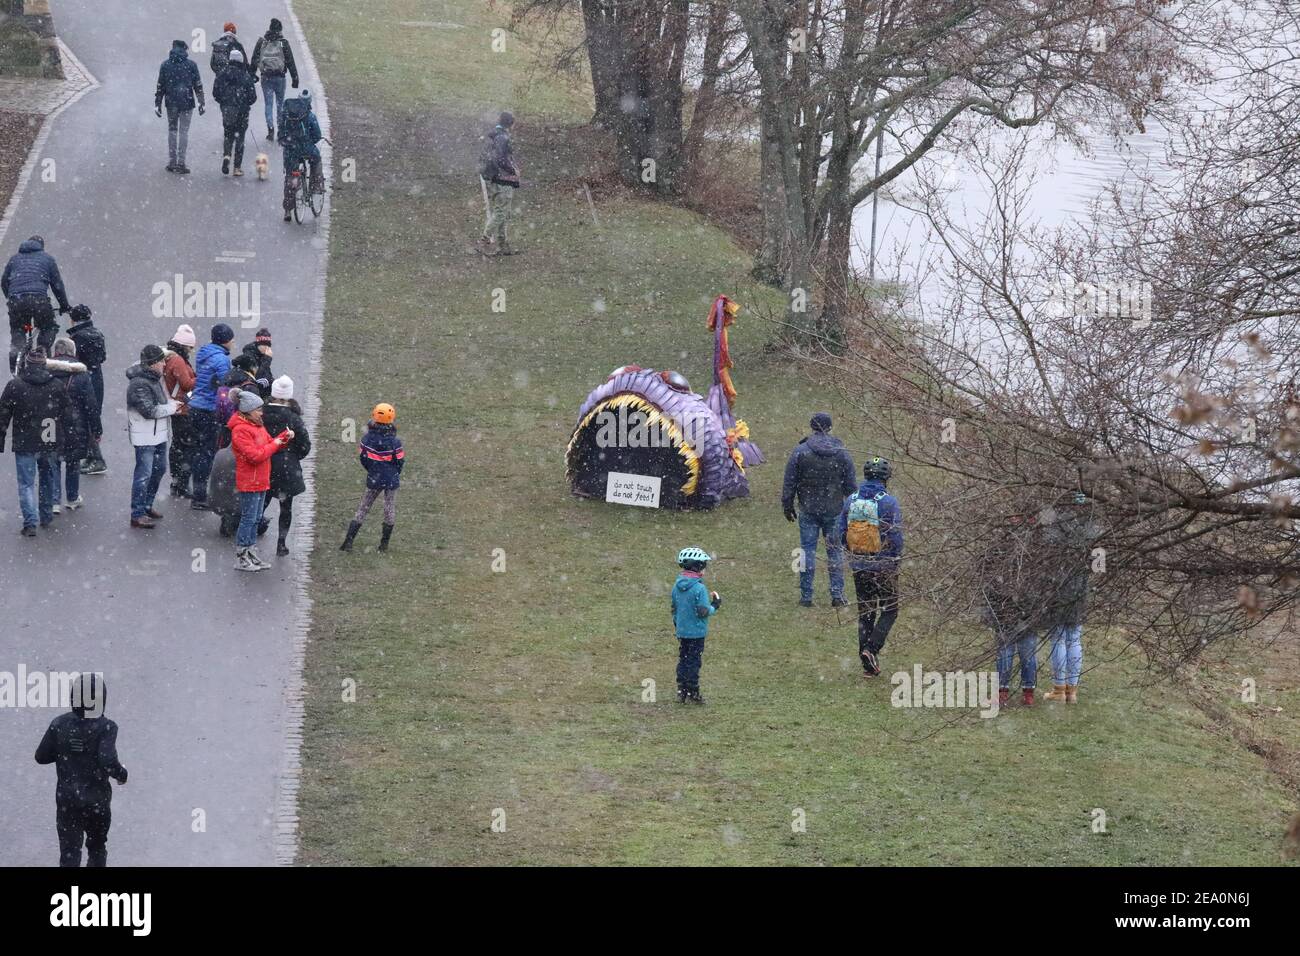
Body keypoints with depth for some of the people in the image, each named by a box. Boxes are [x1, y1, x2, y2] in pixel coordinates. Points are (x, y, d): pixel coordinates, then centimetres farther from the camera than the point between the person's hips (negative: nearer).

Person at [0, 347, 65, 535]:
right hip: (50, 443, 3)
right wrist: (61, 442, 18)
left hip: (25, 444, -3)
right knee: (48, 479, 21)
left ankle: (30, 523, -10)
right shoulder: (56, 386, 0)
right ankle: (46, 517, 32)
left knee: (26, 484, 1)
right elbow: (65, 415, 8)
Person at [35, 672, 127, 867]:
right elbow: (108, 762, -25)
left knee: (69, 852, -1)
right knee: (97, 848, 20)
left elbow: (41, 756, 0)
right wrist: (122, 774, -5)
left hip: (66, 799, 1)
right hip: (97, 800, -1)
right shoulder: (105, 727, -15)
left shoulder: (59, 724, -5)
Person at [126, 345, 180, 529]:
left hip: (159, 434, 10)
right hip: (145, 436, -10)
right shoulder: (139, 384, -22)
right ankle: (137, 515, -2)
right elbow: (149, 410, -26)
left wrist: (172, 404, 4)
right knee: (144, 474, -7)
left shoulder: (155, 378, 8)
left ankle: (146, 506, 32)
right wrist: (171, 408, -15)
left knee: (159, 469, 19)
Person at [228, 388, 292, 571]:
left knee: (255, 519, 15)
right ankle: (241, 559, 3)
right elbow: (255, 455, -24)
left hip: (260, 481, 10)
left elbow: (270, 444, 17)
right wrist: (274, 445, -14)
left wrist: (285, 437, 0)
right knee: (248, 519, -4)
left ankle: (251, 554, 24)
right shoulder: (240, 430, -19)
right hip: (249, 482, -10)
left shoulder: (257, 426, 12)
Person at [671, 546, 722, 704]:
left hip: (681, 632, 6)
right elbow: (703, 612, -19)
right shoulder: (699, 588, -19)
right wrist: (715, 606, -1)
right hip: (696, 632, -6)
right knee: (693, 662, 2)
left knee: (683, 660, 13)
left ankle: (681, 692, 15)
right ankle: (693, 693, 7)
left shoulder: (677, 587, 2)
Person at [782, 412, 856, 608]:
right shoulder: (842, 452, -3)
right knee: (835, 550, 9)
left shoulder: (800, 451, -7)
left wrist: (787, 506, 8)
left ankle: (806, 596, 6)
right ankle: (837, 595, 8)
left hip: (808, 510, -1)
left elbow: (790, 482, -2)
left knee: (807, 550, 5)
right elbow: (851, 484, 2)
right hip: (834, 510, 1)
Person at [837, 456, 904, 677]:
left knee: (865, 613, 14)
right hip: (884, 566, -4)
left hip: (859, 566, 4)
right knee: (889, 610, 10)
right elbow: (896, 537, -16)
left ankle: (868, 665, 14)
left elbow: (839, 534, 4)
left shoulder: (851, 500, 0)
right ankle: (872, 648, -9)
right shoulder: (888, 502, -15)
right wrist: (896, 559, 1)